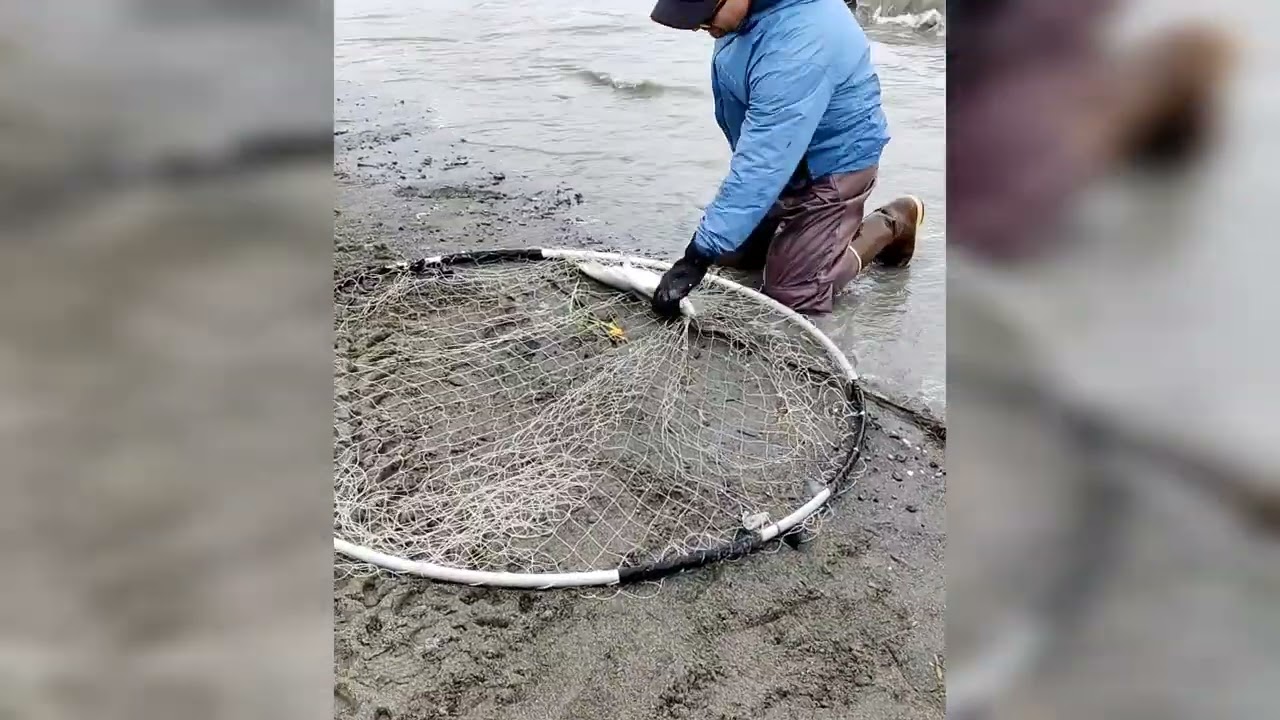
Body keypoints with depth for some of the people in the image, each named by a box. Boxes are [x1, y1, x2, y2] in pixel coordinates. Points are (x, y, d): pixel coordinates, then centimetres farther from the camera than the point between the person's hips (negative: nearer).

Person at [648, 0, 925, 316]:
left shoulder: (797, 45, -37)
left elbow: (764, 165, -40)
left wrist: (699, 256, -41)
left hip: (832, 162, -8)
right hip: (780, 156, 8)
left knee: (791, 293, -8)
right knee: (729, 251, 11)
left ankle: (892, 224, 13)